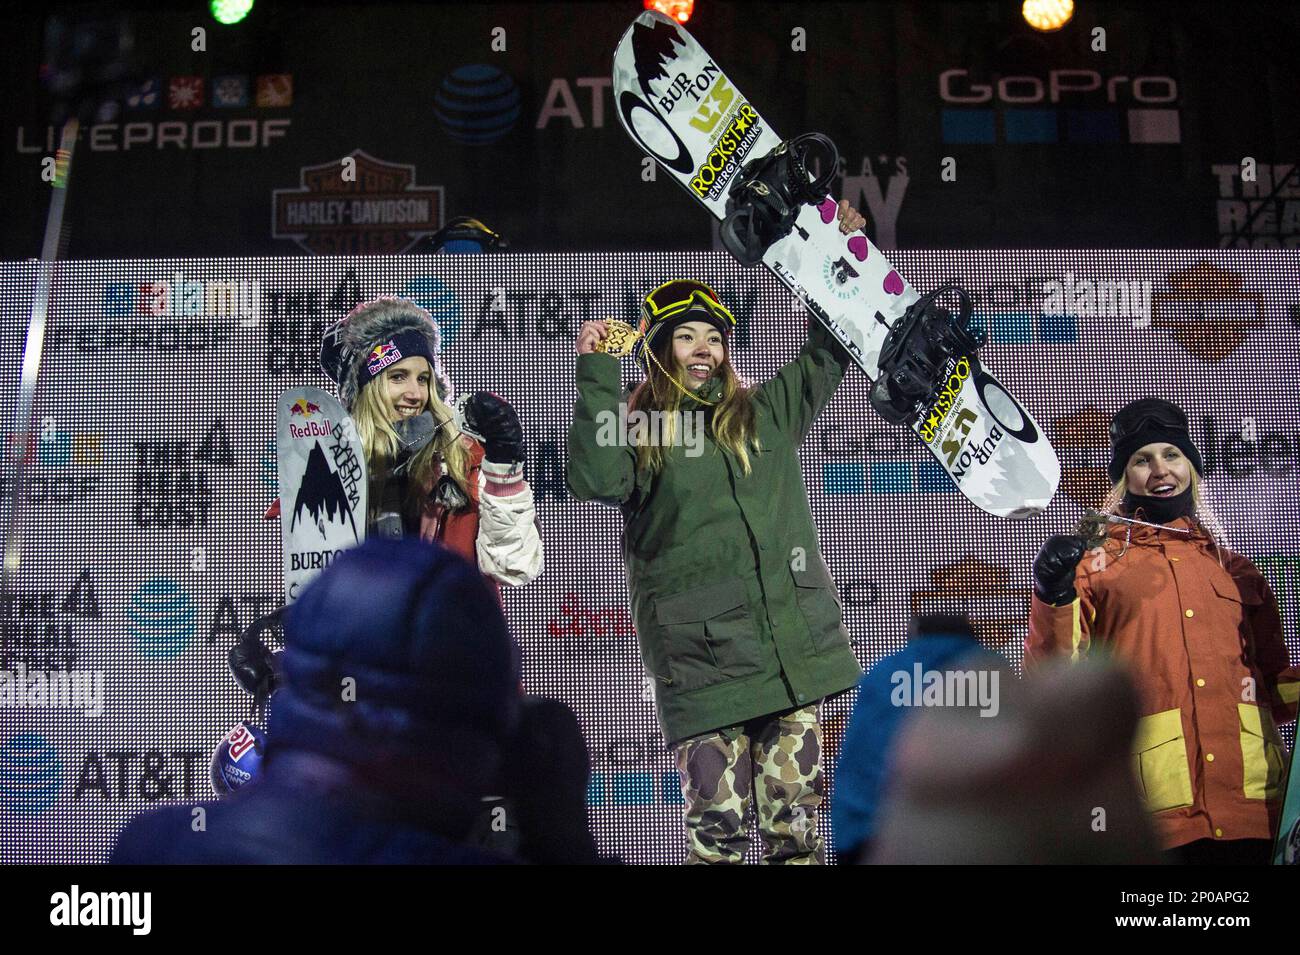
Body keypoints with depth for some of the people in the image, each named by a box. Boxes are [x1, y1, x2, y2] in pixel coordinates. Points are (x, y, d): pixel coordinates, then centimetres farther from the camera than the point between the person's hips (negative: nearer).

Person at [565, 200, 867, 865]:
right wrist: (595, 377, -14)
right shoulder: (636, 432, 4)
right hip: (700, 654, -4)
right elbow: (597, 482, -16)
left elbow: (827, 354, 26)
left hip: (792, 646, 4)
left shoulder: (763, 413, 17)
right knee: (717, 818, -7)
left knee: (795, 814, 4)